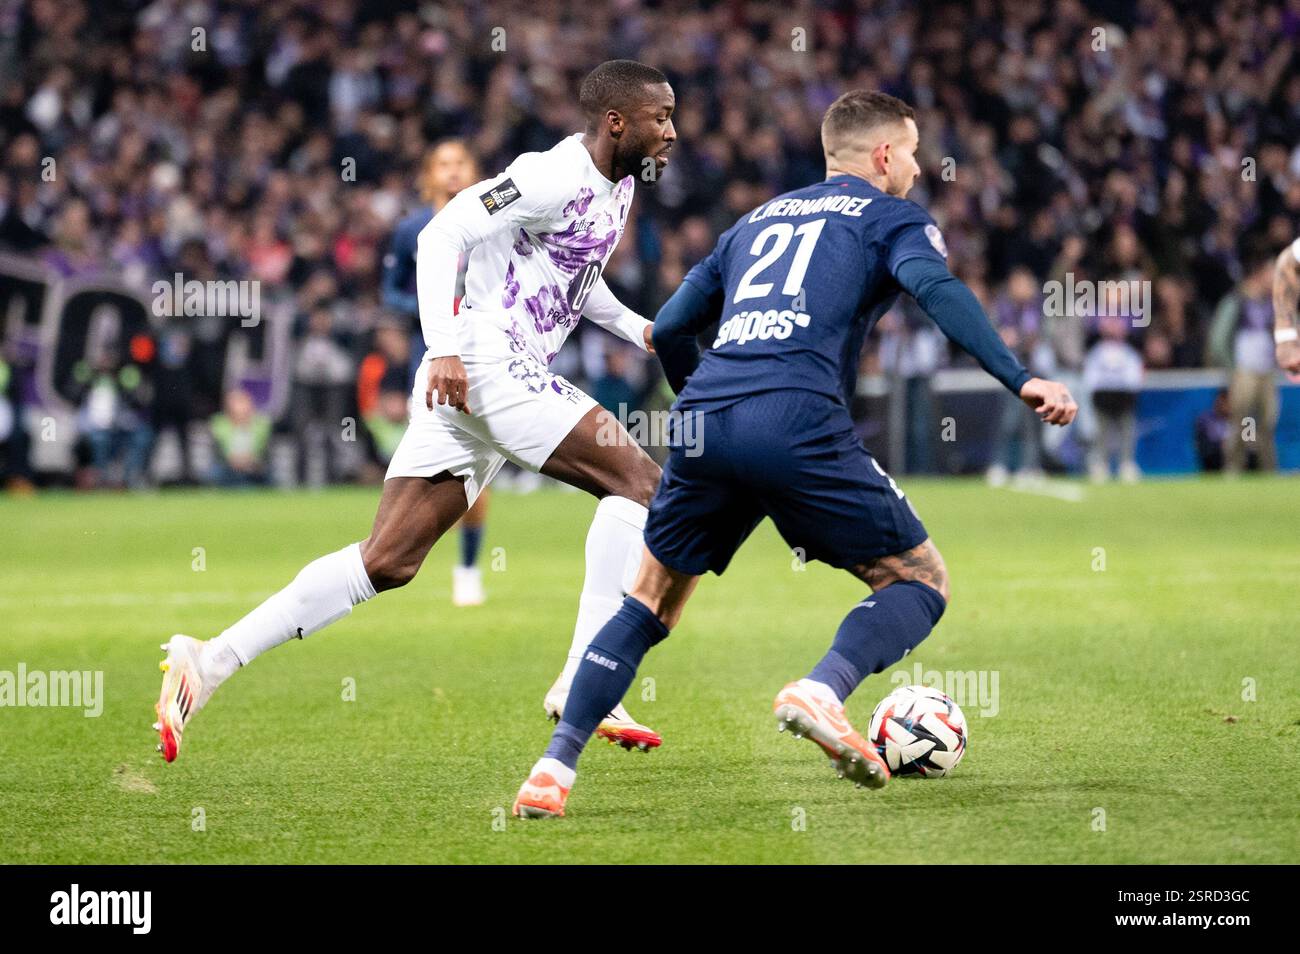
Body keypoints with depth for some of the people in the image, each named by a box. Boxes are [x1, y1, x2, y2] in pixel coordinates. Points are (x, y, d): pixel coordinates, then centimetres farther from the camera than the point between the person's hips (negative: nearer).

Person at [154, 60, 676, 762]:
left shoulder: (619, 184, 18)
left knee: (386, 561, 4)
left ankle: (208, 662, 1)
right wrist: (444, 347, -26)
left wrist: (638, 329, 17)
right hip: (486, 358, -10)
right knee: (638, 481, -12)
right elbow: (443, 234, -17)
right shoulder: (555, 176, -12)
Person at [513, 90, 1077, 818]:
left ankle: (555, 769, 5)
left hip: (703, 422, 5)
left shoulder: (758, 220, 32)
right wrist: (1020, 380, -16)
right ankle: (823, 691, -20)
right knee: (922, 581, 8)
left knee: (652, 602, 19)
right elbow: (938, 291, -6)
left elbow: (669, 330, 31)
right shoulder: (890, 216, 16)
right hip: (798, 424, -5)